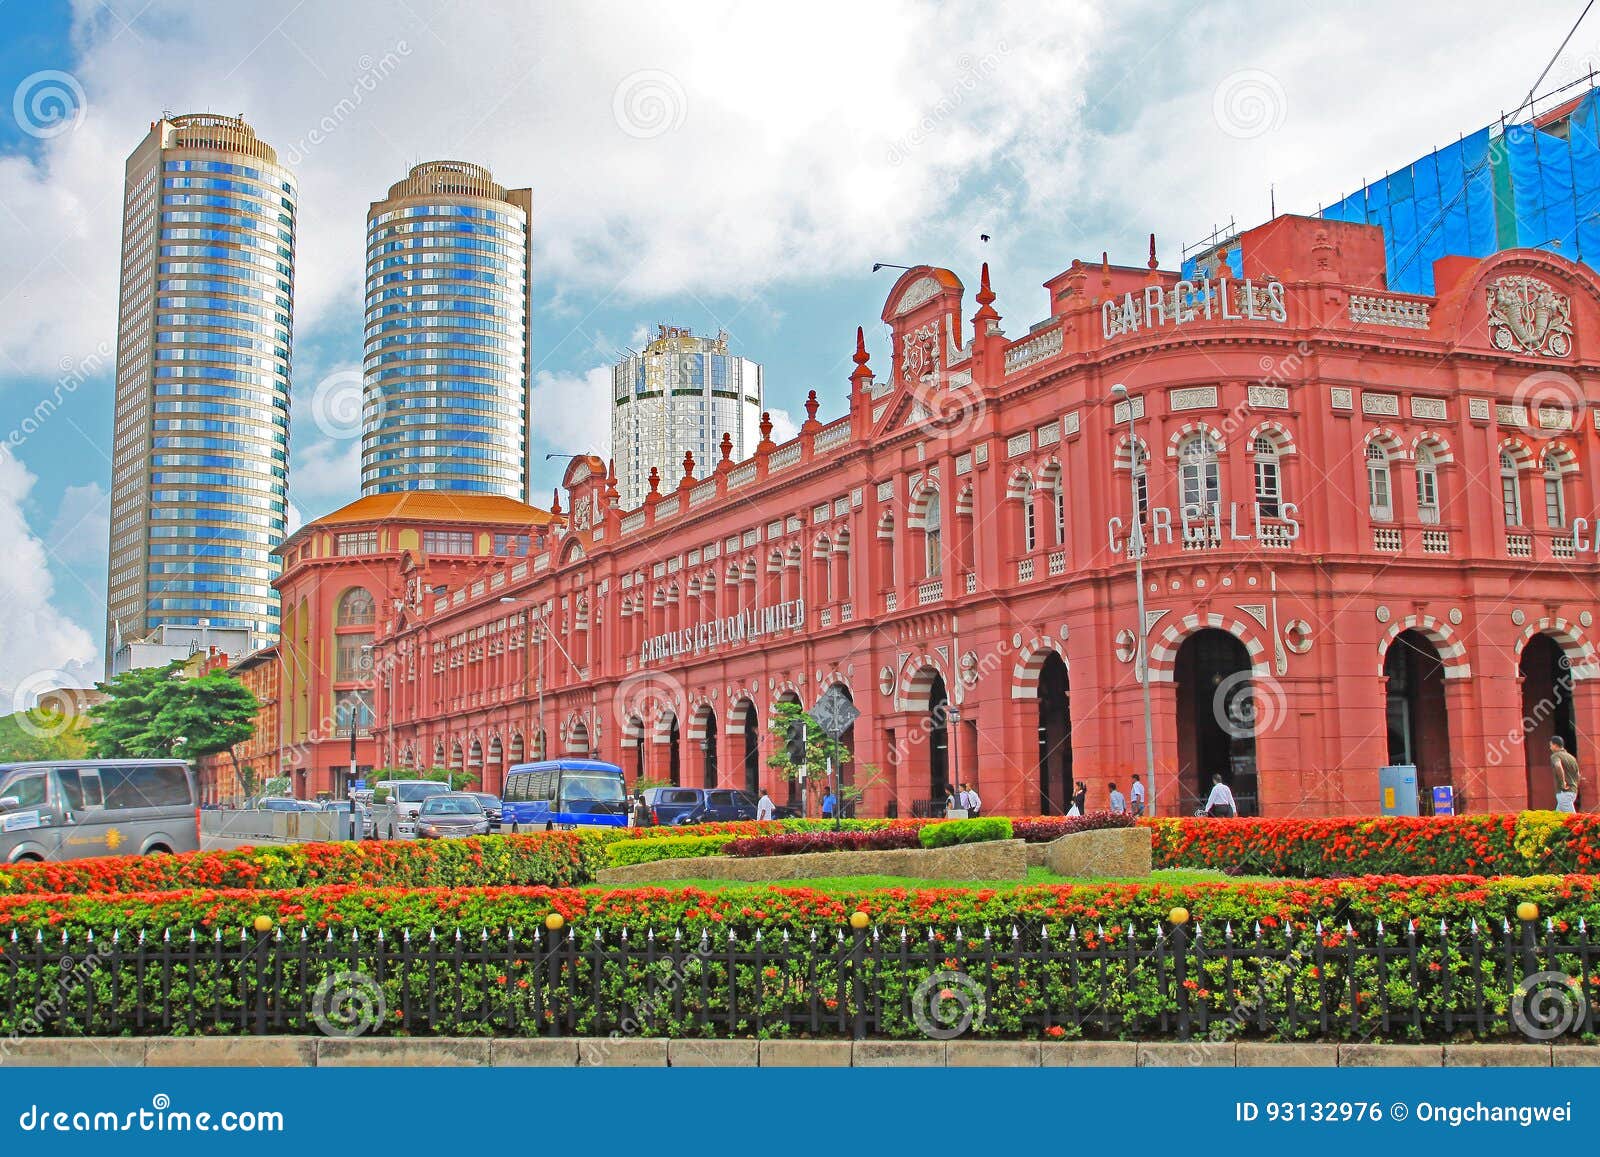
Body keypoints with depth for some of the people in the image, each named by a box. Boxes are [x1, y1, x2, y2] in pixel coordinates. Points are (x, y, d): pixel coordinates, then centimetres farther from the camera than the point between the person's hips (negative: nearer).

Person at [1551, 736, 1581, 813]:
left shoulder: (1555, 756, -8)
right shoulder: (1571, 757, 18)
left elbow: (1558, 766, -31)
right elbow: (1577, 775, 22)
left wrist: (1563, 782, -22)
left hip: (1564, 792, -9)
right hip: (1573, 791, 9)